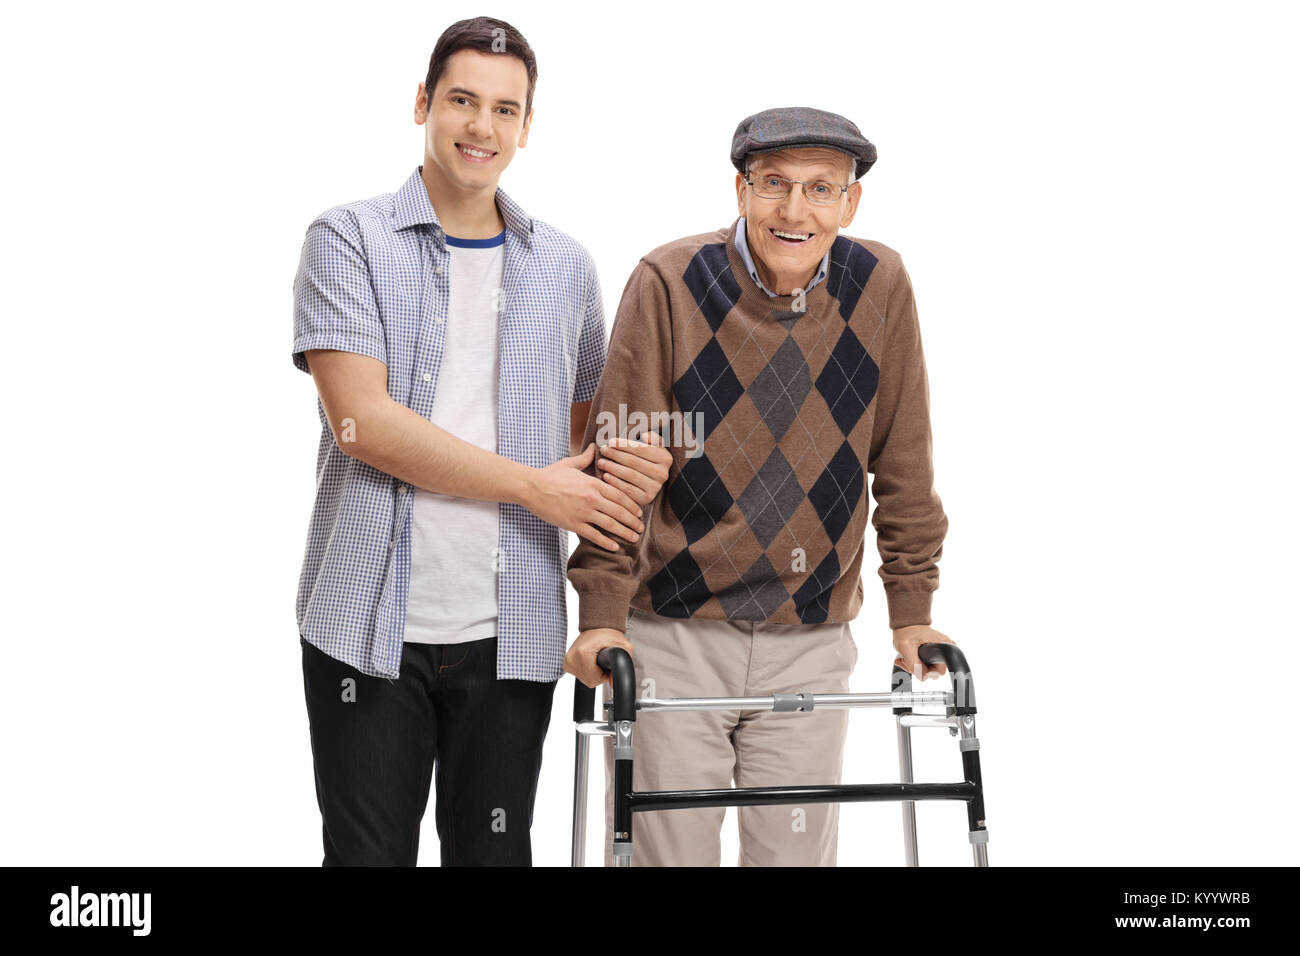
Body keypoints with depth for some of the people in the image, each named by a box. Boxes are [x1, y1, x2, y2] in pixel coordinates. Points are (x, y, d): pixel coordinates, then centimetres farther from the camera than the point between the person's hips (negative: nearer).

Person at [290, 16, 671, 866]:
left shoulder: (564, 266, 12)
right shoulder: (349, 239, 0)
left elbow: (585, 424, 20)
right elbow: (361, 420, -12)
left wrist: (638, 463, -5)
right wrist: (537, 487, -12)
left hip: (510, 632, 3)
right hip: (371, 624, -3)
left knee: (494, 851, 10)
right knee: (368, 851, 5)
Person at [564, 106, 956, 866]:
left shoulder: (881, 285, -2)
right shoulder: (670, 282, -9)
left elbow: (903, 464, 5)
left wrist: (912, 610, 7)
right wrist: (603, 613, -9)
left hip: (810, 644, 2)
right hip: (671, 638, -2)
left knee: (799, 852, 9)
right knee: (665, 853, 4)